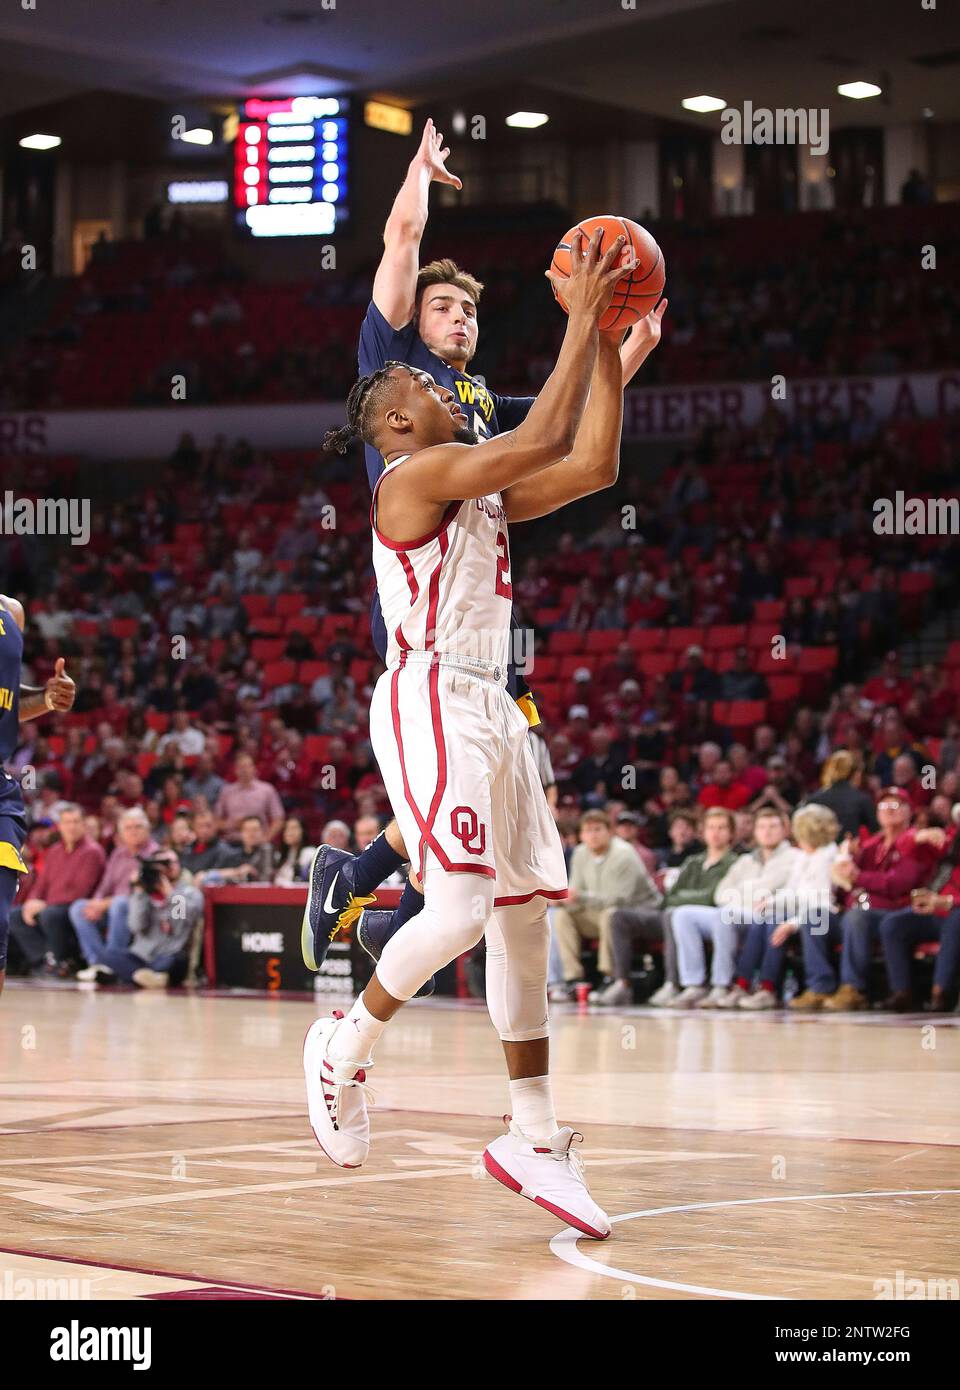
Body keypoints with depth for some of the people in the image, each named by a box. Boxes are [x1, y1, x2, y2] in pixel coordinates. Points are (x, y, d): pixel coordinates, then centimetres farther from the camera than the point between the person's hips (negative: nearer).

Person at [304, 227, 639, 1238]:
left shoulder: (483, 494, 19)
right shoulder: (415, 476, -8)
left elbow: (592, 464, 15)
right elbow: (541, 440, -18)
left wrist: (609, 346, 11)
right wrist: (580, 319, -13)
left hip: (490, 712, 9)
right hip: (430, 706, -9)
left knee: (525, 914, 6)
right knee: (459, 911, -18)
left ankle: (535, 1139, 10)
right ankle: (345, 1047, 6)